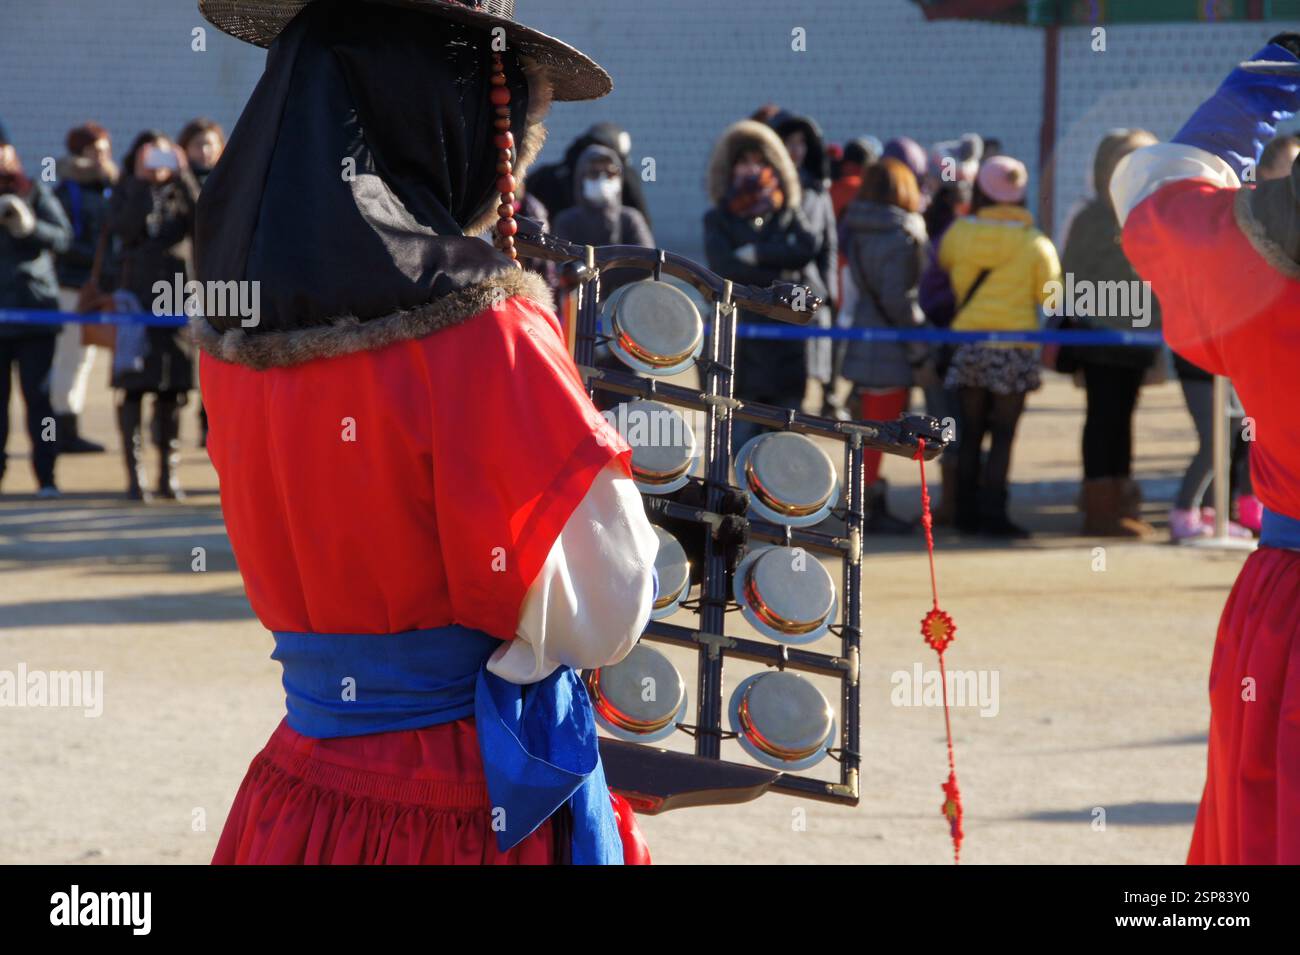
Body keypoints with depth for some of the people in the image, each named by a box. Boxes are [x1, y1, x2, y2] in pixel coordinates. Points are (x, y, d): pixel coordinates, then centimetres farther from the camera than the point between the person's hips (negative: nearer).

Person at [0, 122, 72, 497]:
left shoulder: (34, 193, 5)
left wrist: (30, 226, -19)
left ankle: (46, 475, -2)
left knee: (37, 394, -2)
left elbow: (63, 237, -1)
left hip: (34, 308, -1)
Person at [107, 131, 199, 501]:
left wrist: (182, 177, -13)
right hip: (136, 299, -2)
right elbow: (126, 228, -10)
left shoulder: (179, 193, 13)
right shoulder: (126, 194, 10)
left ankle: (169, 474, 9)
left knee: (173, 390, 3)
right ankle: (135, 475, -5)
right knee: (134, 387, -5)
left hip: (179, 298, 2)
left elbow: (201, 222, -7)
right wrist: (141, 183, -12)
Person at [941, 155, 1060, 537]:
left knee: (971, 433, 11)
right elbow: (1049, 294, -2)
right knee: (1003, 435, 1)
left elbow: (943, 262, 17)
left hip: (967, 343, 3)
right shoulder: (1035, 243, -5)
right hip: (1014, 346, -3)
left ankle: (967, 512, 13)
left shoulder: (960, 232, -1)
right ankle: (992, 512, -5)